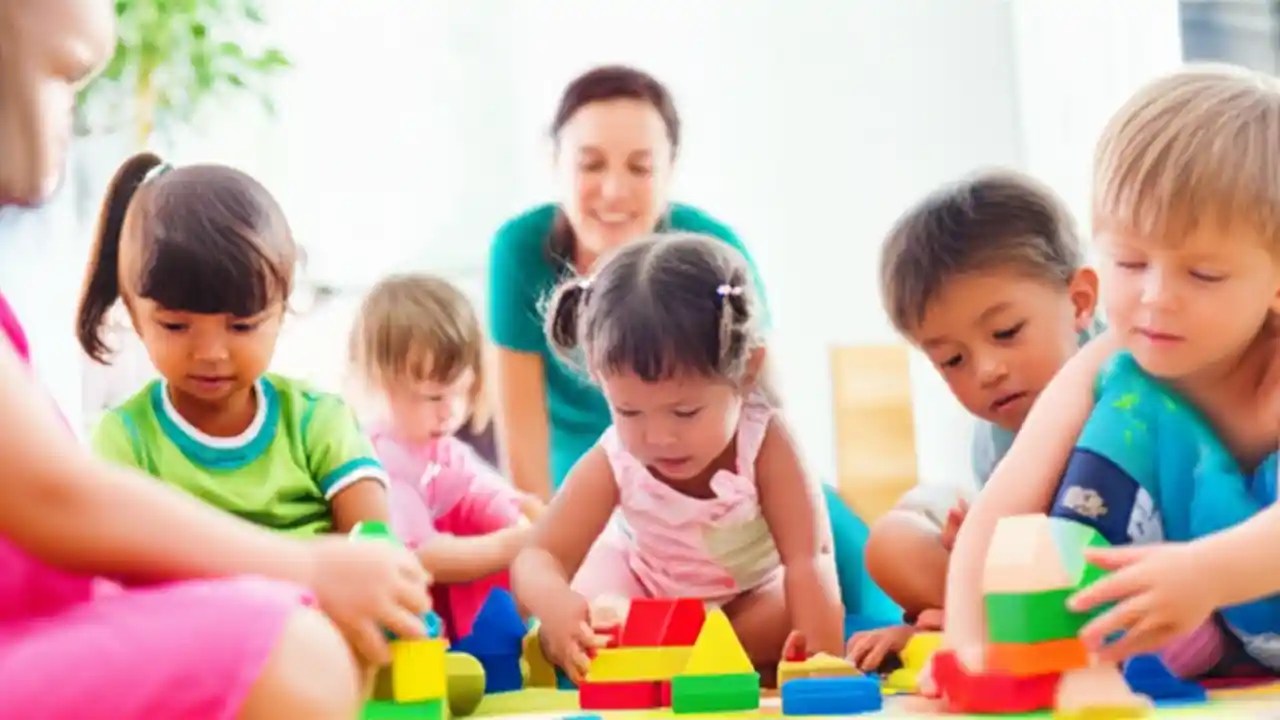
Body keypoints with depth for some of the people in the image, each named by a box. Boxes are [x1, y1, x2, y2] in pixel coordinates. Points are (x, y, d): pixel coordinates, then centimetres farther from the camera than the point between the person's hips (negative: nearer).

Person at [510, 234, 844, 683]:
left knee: (787, 619, -31)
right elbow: (538, 557, -35)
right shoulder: (613, 462, -32)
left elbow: (807, 560, -38)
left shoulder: (764, 442, -37)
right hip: (640, 582, 0)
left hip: (750, 588, 0)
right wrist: (554, 601, -60)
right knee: (565, 642, -25)